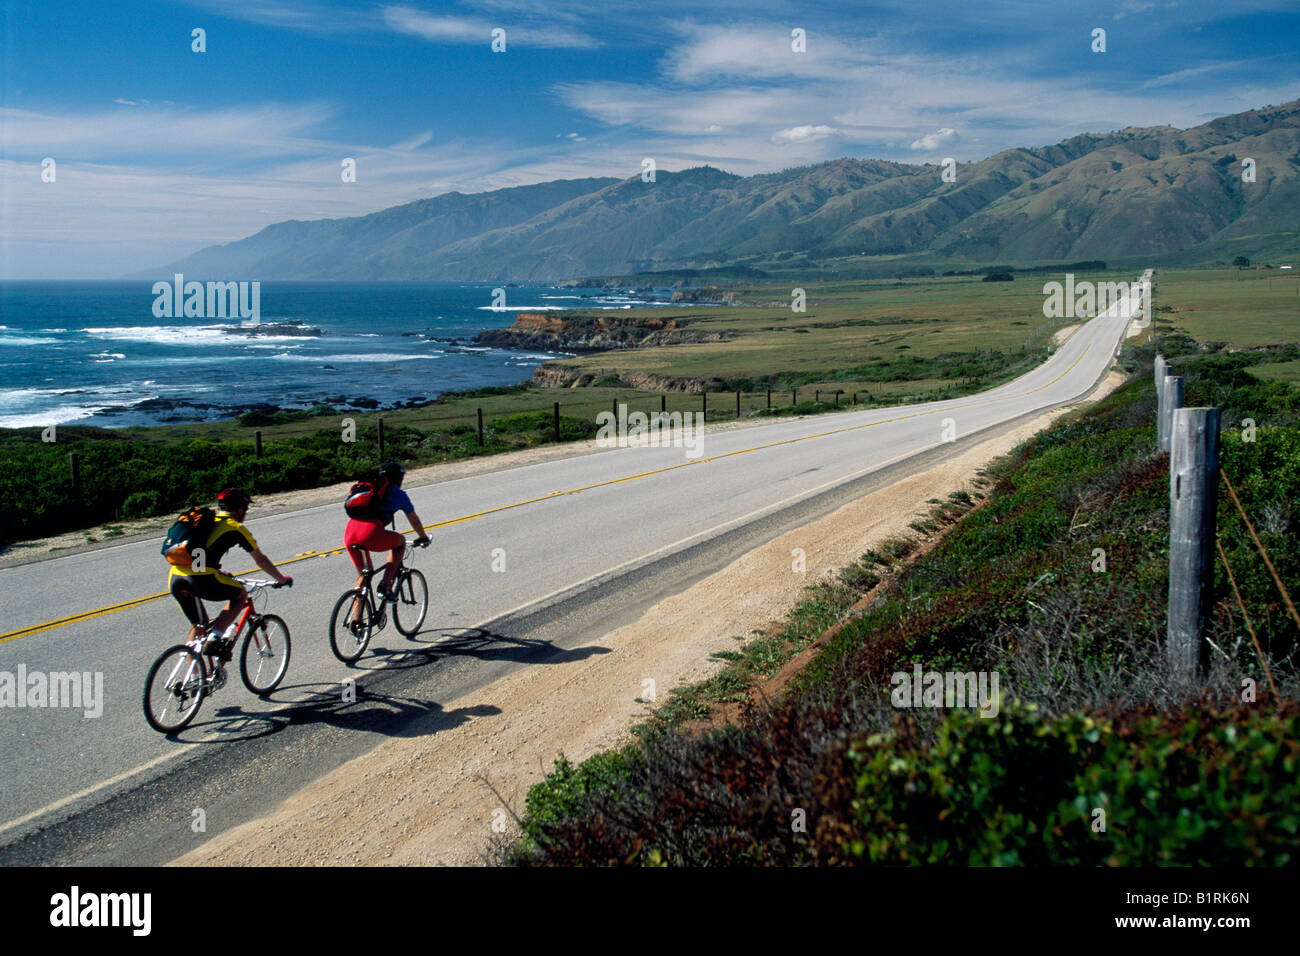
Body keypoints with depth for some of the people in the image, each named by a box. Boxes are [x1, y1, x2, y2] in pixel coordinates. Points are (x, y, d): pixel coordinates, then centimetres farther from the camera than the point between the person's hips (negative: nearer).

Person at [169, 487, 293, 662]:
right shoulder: (236, 528, 8)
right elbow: (260, 559, 17)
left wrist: (219, 573, 60)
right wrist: (282, 579, 31)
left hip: (175, 579, 7)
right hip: (200, 579, -7)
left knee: (197, 626, 24)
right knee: (240, 595, 18)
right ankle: (214, 638, 0)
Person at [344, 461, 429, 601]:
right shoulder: (399, 494, 16)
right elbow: (414, 521, 27)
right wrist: (423, 538, 46)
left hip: (349, 536, 5)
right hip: (371, 535, -5)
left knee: (362, 575, 24)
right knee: (400, 541, 24)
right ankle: (386, 587, 12)